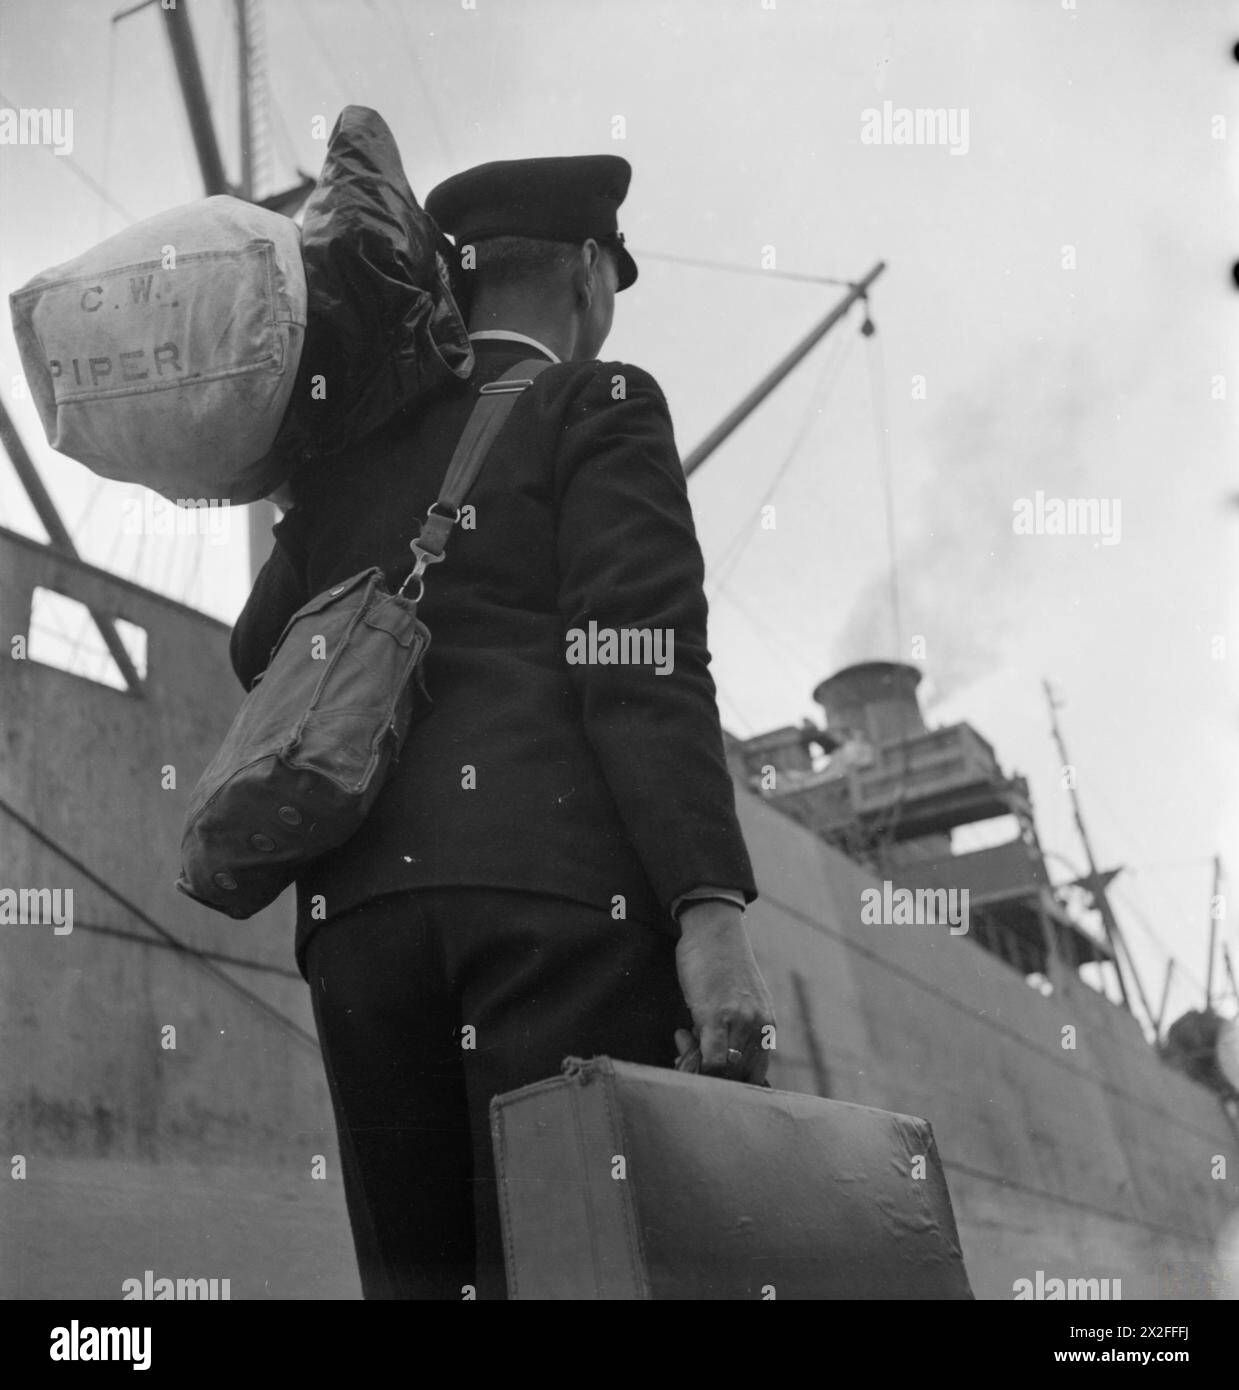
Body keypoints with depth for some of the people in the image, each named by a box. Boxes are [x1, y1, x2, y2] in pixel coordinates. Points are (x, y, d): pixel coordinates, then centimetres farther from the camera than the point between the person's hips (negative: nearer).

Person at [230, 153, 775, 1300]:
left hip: (366, 907, 6)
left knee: (424, 1274, 6)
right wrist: (711, 911, -16)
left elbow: (264, 656, 36)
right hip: (565, 890, -5)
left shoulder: (352, 453, 24)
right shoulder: (601, 407, 7)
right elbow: (641, 656, -8)